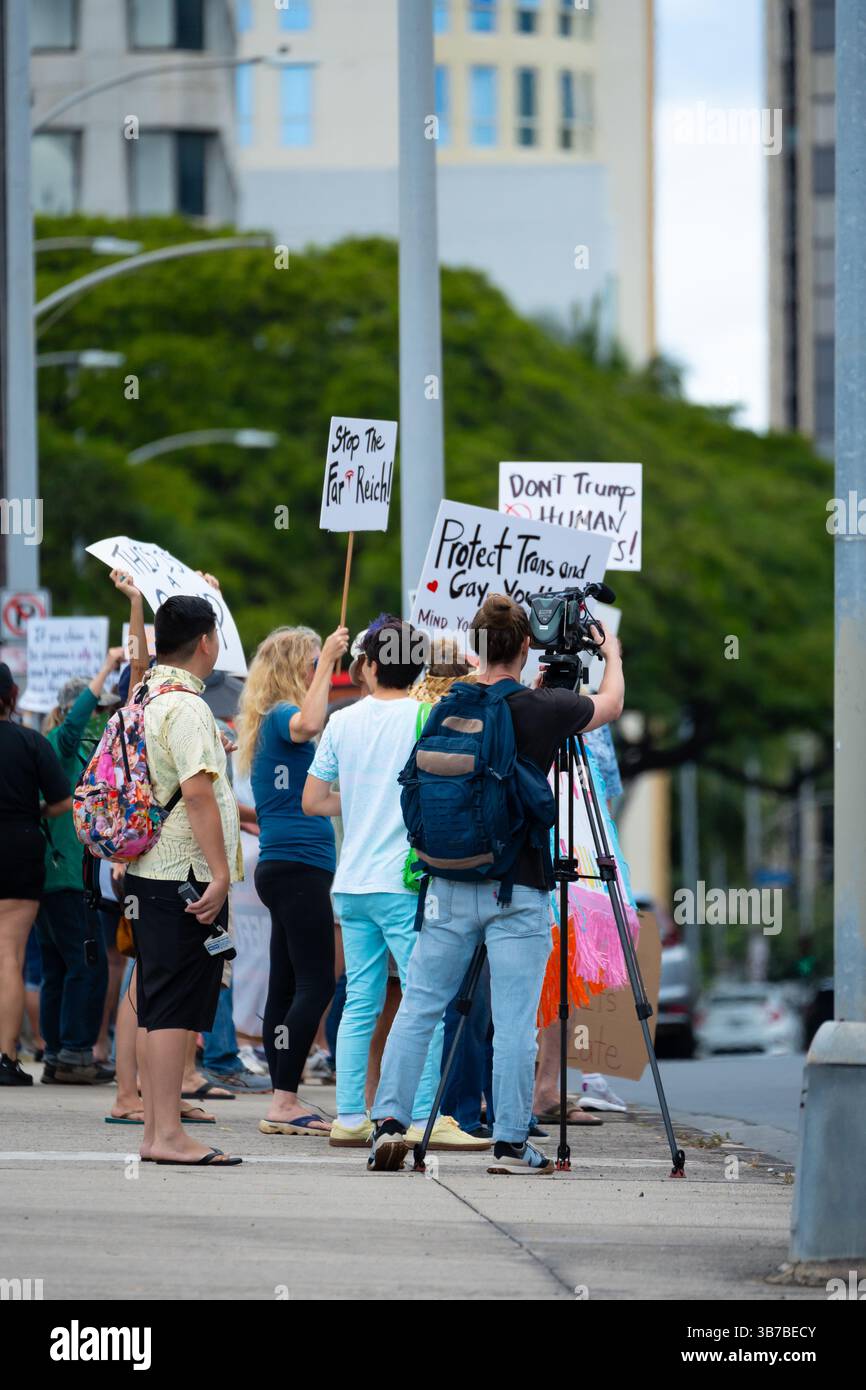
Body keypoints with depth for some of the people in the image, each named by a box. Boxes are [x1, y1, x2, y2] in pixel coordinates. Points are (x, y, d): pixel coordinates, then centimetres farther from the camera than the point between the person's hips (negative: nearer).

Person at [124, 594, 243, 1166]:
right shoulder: (186, 706, -14)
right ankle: (168, 1133, -12)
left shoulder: (146, 700, 15)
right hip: (185, 876, -10)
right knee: (176, 1005, -10)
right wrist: (220, 874, -23)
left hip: (150, 872, 10)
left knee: (156, 1006, 11)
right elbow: (197, 793, -22)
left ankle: (155, 1129, 14)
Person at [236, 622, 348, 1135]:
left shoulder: (273, 720, 16)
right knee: (315, 985, -12)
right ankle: (285, 1103, -15)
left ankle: (285, 1102, 10)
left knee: (287, 987, 9)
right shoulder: (280, 716, -12)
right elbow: (308, 724, -34)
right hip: (299, 864, -10)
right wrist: (328, 661, -27)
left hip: (283, 866, 10)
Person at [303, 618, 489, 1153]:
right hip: (406, 883, -5)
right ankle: (425, 1118, -7)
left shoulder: (343, 722, 7)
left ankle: (350, 1117, 6)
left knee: (360, 1003, 8)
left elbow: (313, 801, 11)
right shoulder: (427, 718, -7)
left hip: (353, 883, 5)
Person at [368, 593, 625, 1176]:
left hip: (451, 883, 4)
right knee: (515, 1020, -1)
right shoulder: (541, 710, -8)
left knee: (418, 1006, 8)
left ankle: (390, 1119, 0)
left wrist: (540, 688, 31)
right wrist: (611, 652, 30)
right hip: (517, 890, -4)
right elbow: (611, 705, 12)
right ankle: (511, 1145, 1)